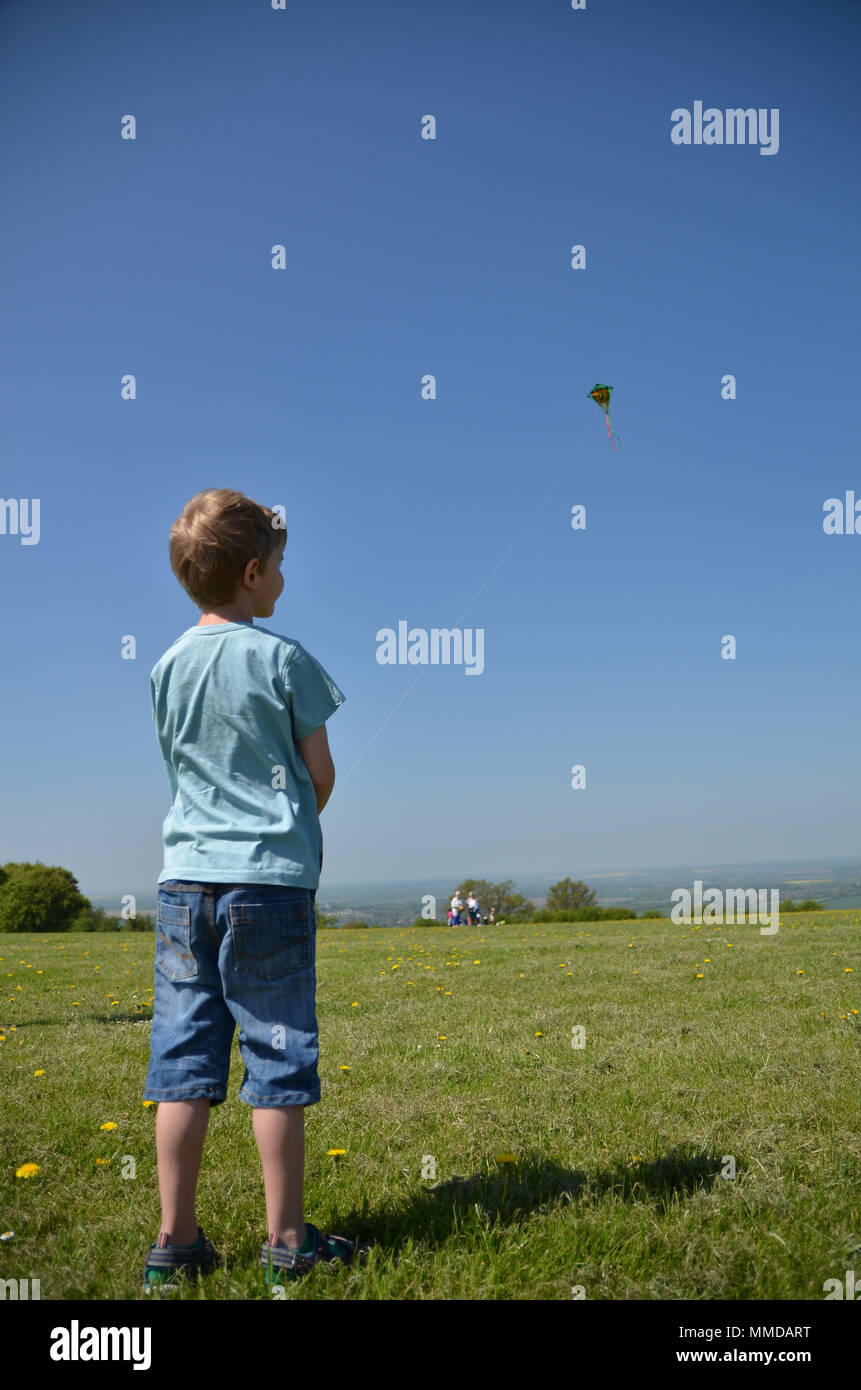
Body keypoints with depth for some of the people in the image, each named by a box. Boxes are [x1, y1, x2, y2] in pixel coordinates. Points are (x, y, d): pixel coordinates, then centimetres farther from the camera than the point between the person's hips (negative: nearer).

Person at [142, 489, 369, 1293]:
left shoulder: (166, 666, 8)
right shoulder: (282, 658, -6)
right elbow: (321, 776, -1)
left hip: (185, 877, 5)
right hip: (272, 877, -4)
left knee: (183, 1060, 8)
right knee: (277, 1060, 3)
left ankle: (175, 1241, 15)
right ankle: (286, 1240, 13)